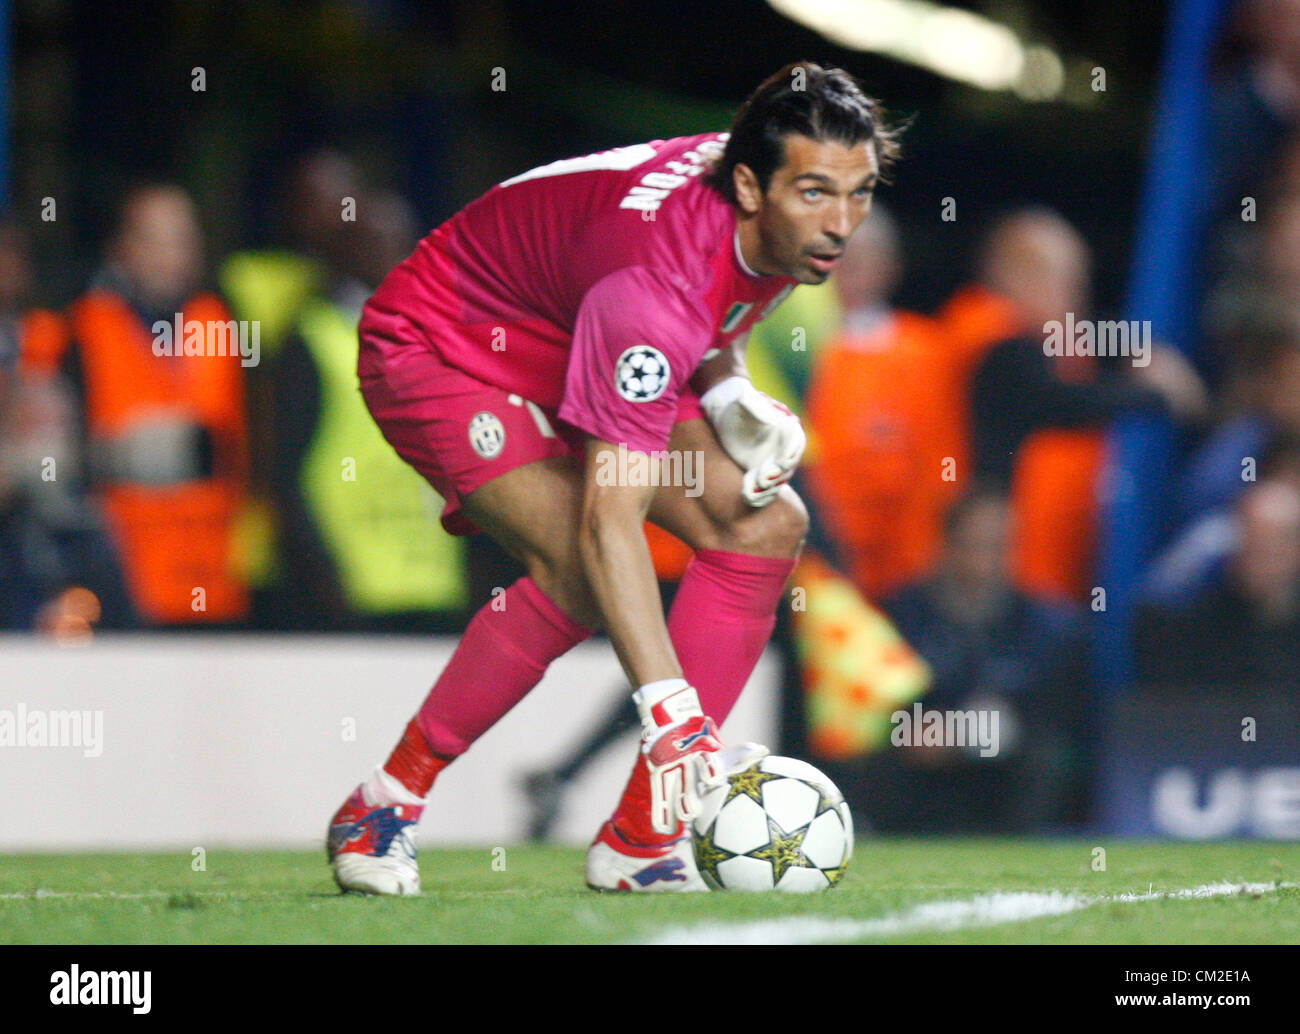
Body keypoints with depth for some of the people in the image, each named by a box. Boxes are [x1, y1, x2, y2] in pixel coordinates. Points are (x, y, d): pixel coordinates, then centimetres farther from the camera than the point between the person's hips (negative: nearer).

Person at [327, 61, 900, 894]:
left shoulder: (791, 226, -13)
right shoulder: (657, 272, -39)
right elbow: (609, 523, -42)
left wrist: (735, 402, -11)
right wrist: (673, 720, -48)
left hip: (569, 358, 9)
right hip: (437, 349, -9)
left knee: (765, 520, -9)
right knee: (580, 563, -30)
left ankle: (643, 834, -8)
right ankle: (381, 811, -13)